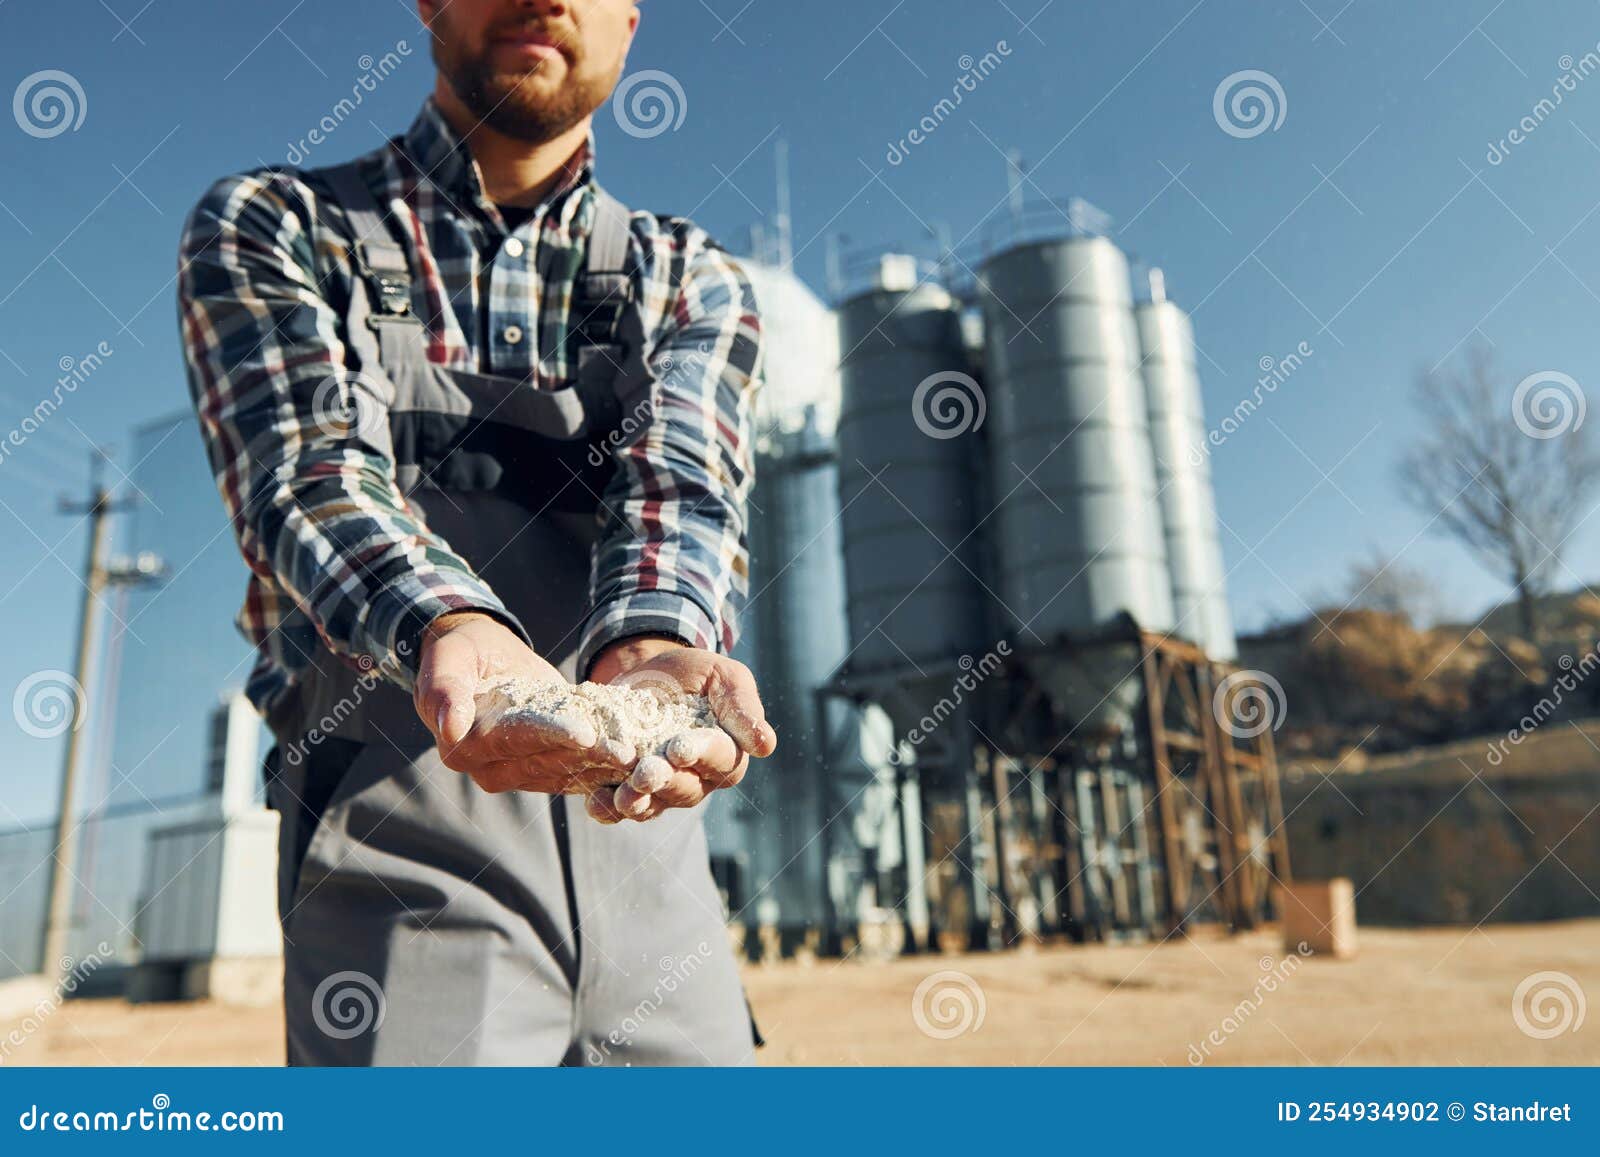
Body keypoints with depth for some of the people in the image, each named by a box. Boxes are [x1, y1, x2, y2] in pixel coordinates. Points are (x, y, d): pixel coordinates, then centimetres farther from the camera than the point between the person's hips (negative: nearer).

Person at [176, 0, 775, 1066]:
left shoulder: (695, 282, 13)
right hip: (401, 831, -2)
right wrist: (450, 633, -32)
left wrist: (652, 648, -28)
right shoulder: (269, 229, 7)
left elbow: (679, 481, -6)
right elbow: (311, 474, -10)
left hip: (651, 833, 3)